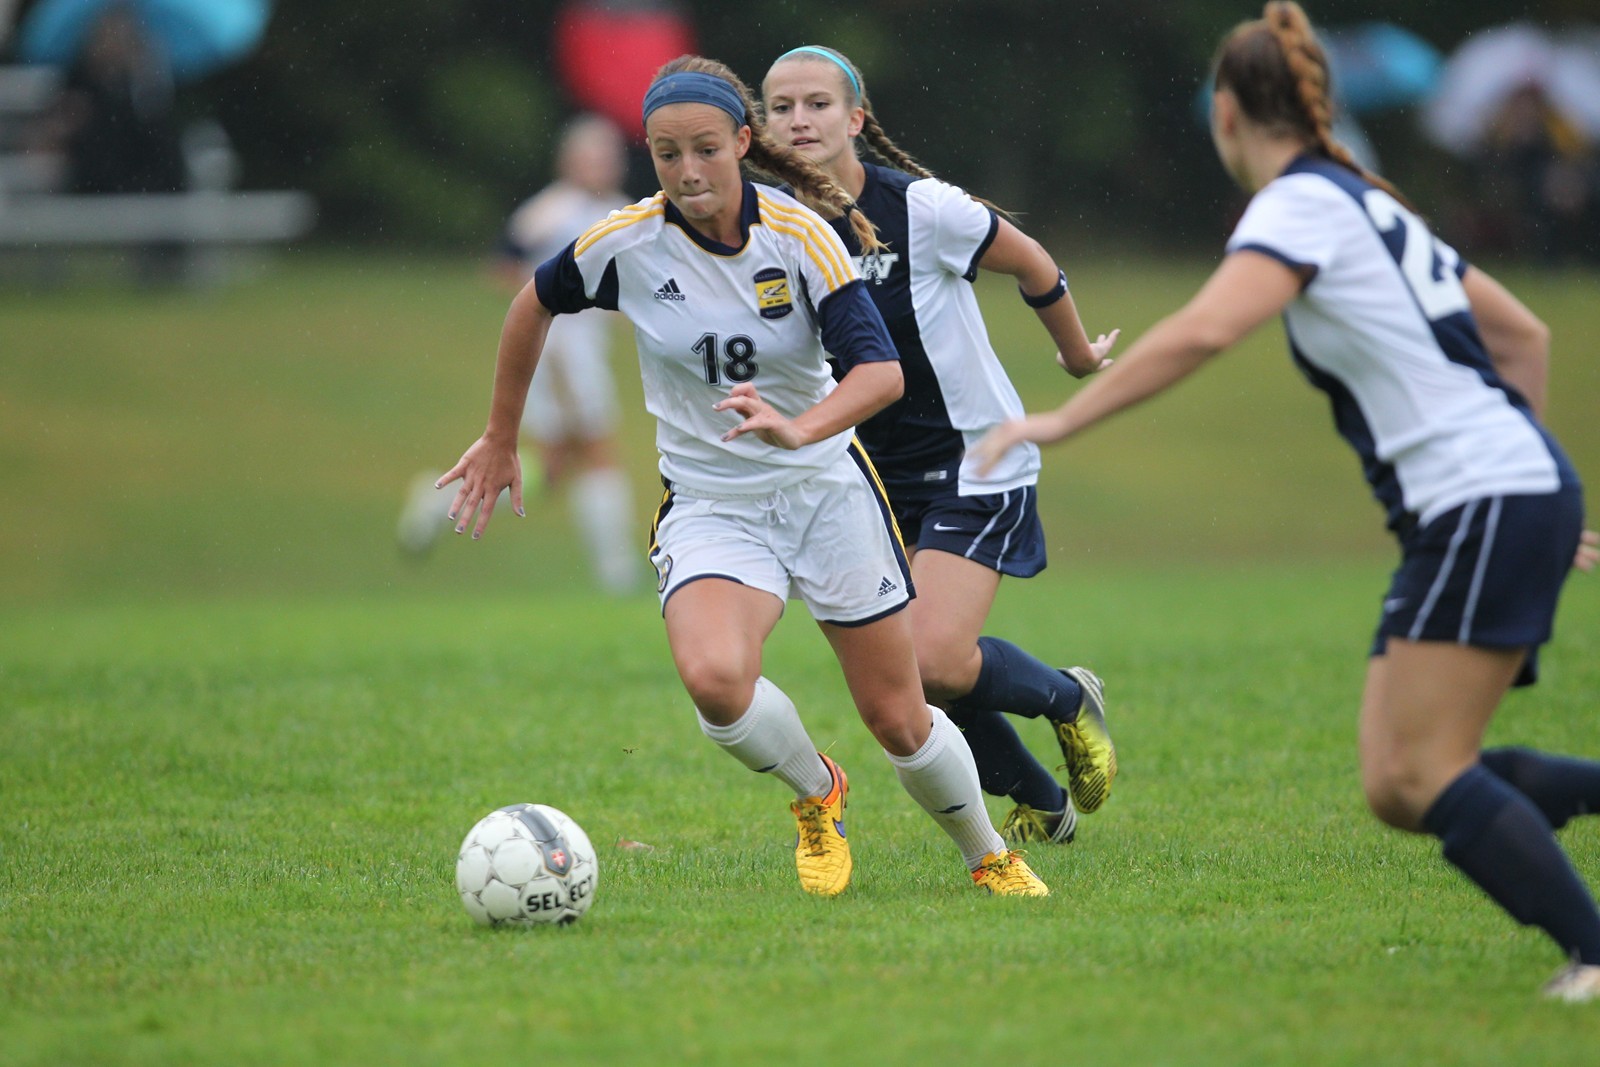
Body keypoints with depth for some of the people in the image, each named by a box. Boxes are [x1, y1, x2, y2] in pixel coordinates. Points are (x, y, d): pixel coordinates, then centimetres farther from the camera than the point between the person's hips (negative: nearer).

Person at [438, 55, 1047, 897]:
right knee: (713, 678, -30)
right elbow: (535, 305, 9)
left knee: (899, 723, 5)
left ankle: (990, 858, 36)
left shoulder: (800, 236, -15)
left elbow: (881, 370, -24)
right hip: (707, 507, 0)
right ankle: (817, 793, 2)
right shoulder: (626, 243, -11)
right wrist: (500, 439, 15)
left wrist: (800, 429, -43)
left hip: (827, 489, 0)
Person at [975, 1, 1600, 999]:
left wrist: (1060, 421, -23)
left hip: (1488, 505, -9)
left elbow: (1204, 330, -26)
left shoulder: (1302, 205, -9)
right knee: (1399, 786, 5)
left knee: (1423, 777, -12)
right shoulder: (1367, 202, 20)